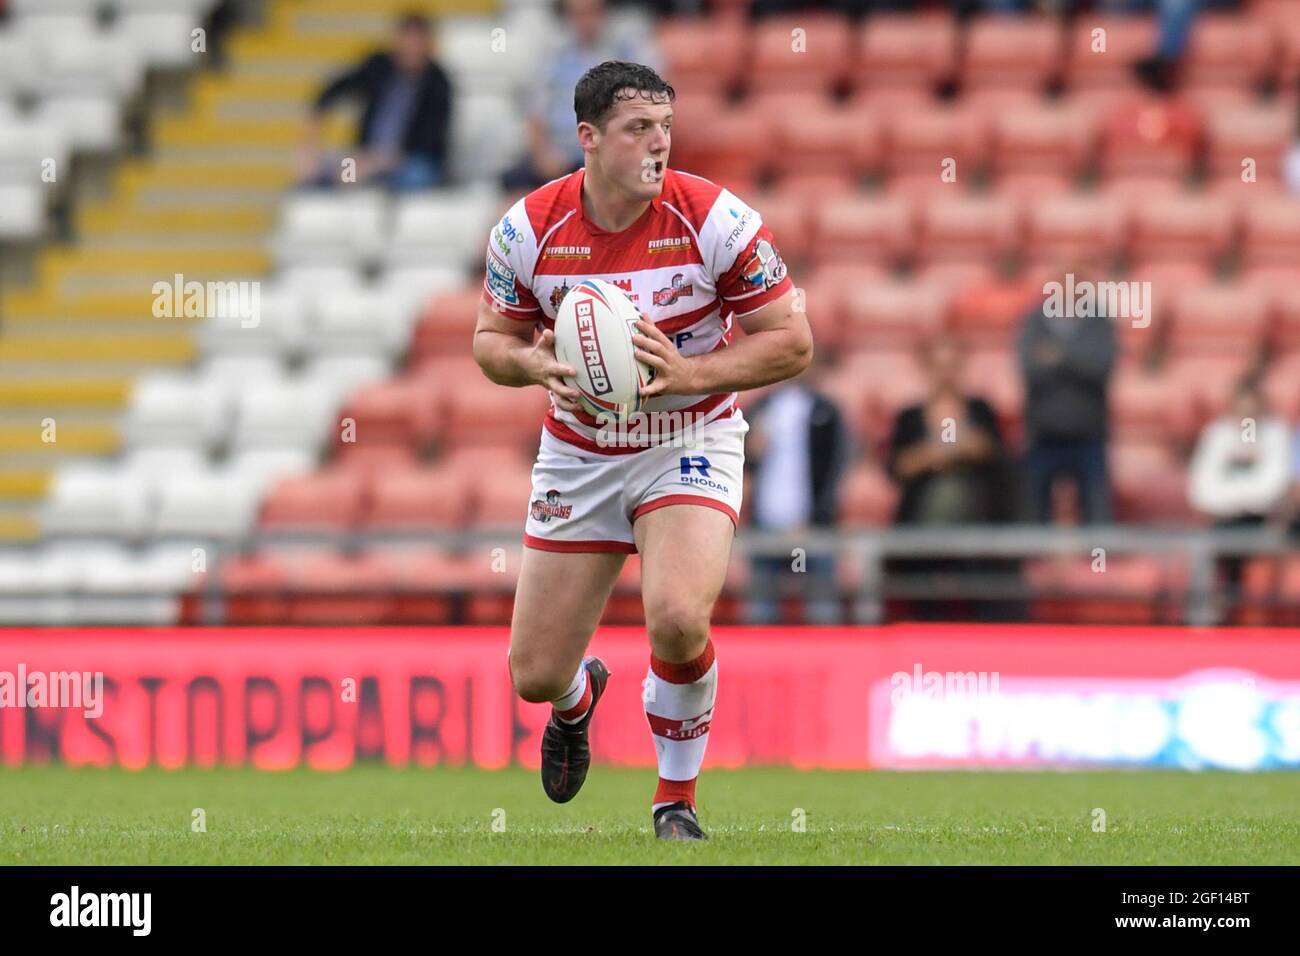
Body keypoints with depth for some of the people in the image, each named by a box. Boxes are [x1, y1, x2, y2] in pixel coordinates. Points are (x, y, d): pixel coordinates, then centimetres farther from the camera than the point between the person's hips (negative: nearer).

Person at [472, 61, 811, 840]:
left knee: (679, 620, -30)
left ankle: (677, 799, -3)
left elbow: (792, 343, -11)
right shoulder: (528, 230, -11)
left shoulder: (717, 220, -17)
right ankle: (579, 699, 46)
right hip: (579, 450, 2)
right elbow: (493, 337, 4)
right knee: (535, 676, 3)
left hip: (690, 443, -2)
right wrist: (536, 364, -19)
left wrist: (690, 374, -25)